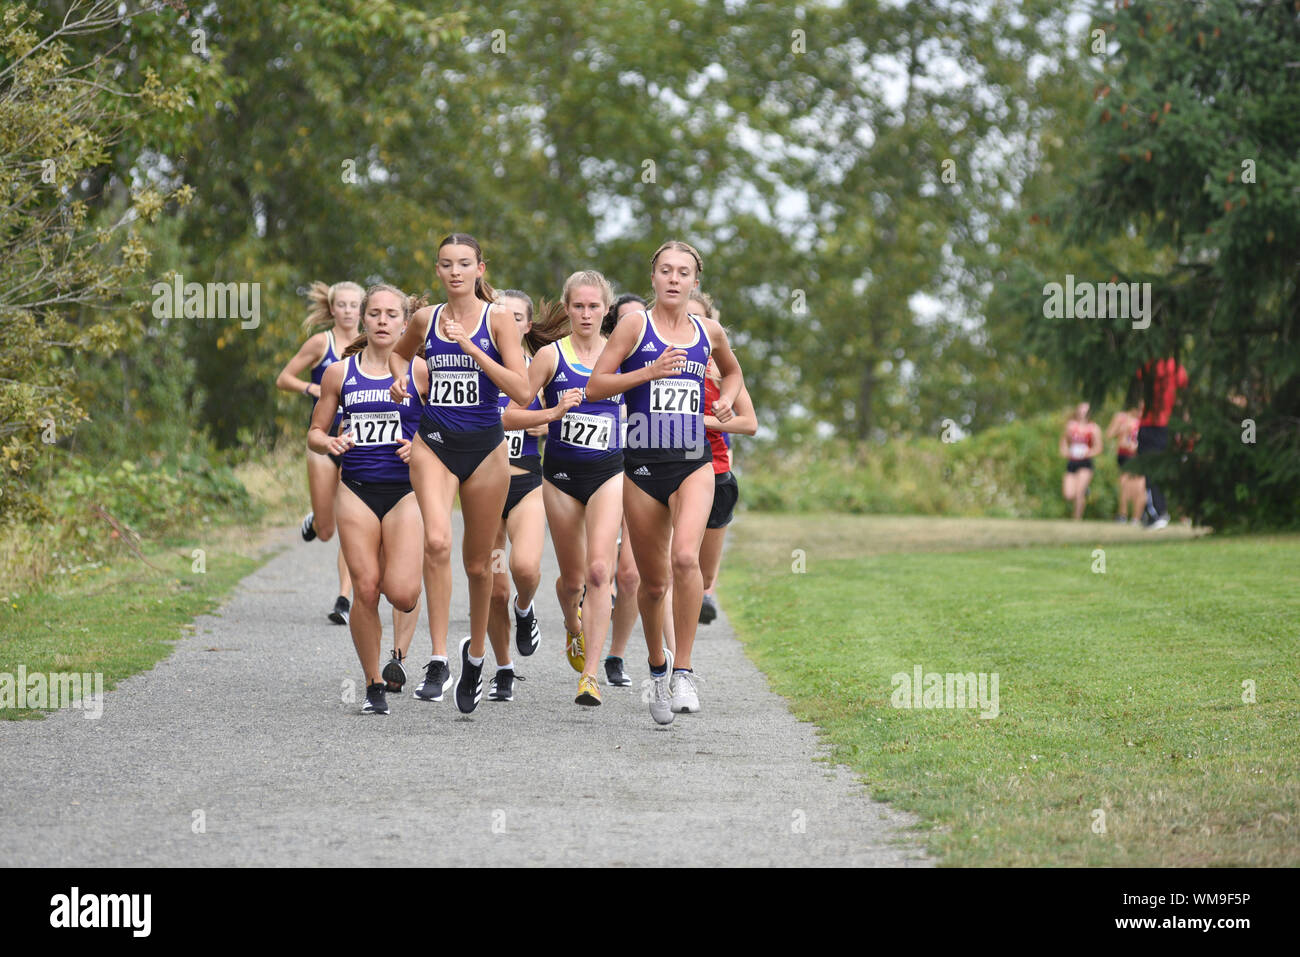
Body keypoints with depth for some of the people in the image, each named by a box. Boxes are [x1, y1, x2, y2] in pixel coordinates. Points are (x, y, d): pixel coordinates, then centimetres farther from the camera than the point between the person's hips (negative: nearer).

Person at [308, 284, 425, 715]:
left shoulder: (420, 372, 2)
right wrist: (329, 443, -8)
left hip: (406, 489, -2)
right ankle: (374, 685, 10)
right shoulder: (340, 373, 7)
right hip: (357, 490, 2)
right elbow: (315, 432, 14)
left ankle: (399, 652, 18)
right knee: (366, 590, -5)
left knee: (401, 592, -15)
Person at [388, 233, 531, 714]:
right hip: (434, 443, 1)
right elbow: (399, 352, 29)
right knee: (437, 541, -23)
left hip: (484, 445, -1)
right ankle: (438, 662, -23)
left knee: (478, 563, 9)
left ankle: (475, 652, 35)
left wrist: (472, 348, -18)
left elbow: (522, 391, -13)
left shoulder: (498, 319, -4)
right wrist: (400, 377, 7)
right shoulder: (426, 319, 6)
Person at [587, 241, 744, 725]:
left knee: (685, 557, -24)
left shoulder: (708, 331, 9)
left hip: (694, 463, 1)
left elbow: (732, 370, 31)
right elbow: (594, 387, -5)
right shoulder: (635, 325, 0)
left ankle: (684, 670, -15)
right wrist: (649, 372, -15)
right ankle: (658, 664, 33)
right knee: (653, 582, 7)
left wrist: (727, 399, 10)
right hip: (643, 466, -1)